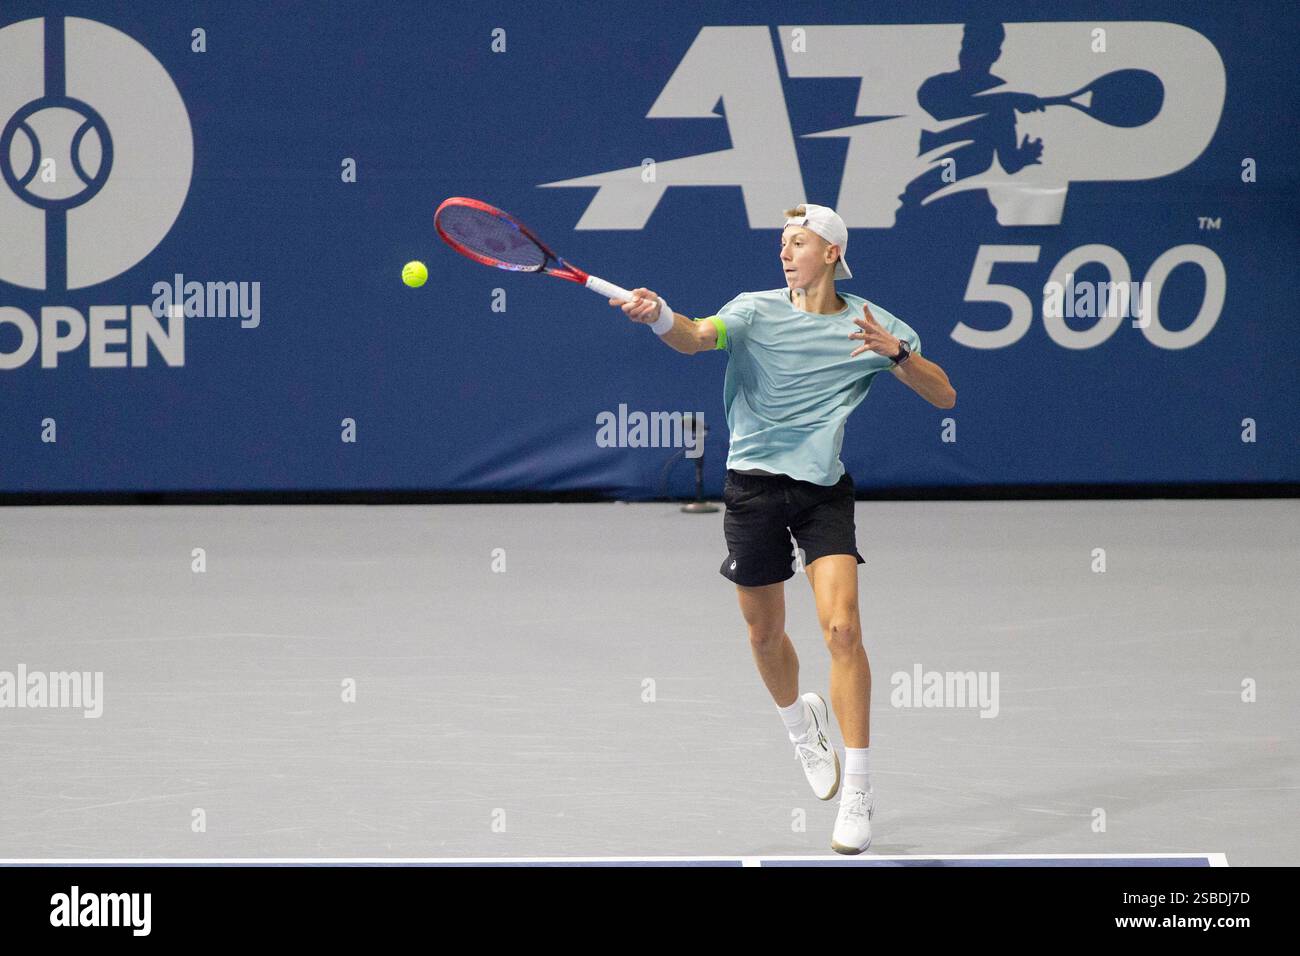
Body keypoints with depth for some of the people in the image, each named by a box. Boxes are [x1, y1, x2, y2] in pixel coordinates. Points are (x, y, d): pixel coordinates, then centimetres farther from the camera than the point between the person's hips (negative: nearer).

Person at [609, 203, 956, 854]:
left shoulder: (872, 325, 2)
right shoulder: (757, 310, 0)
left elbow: (944, 396, 2)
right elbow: (695, 338, -19)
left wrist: (897, 353, -16)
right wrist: (659, 316, -42)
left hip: (823, 489, -1)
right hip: (754, 483, 1)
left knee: (842, 629, -15)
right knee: (764, 634, 11)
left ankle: (857, 791, -9)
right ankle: (800, 723, 44)